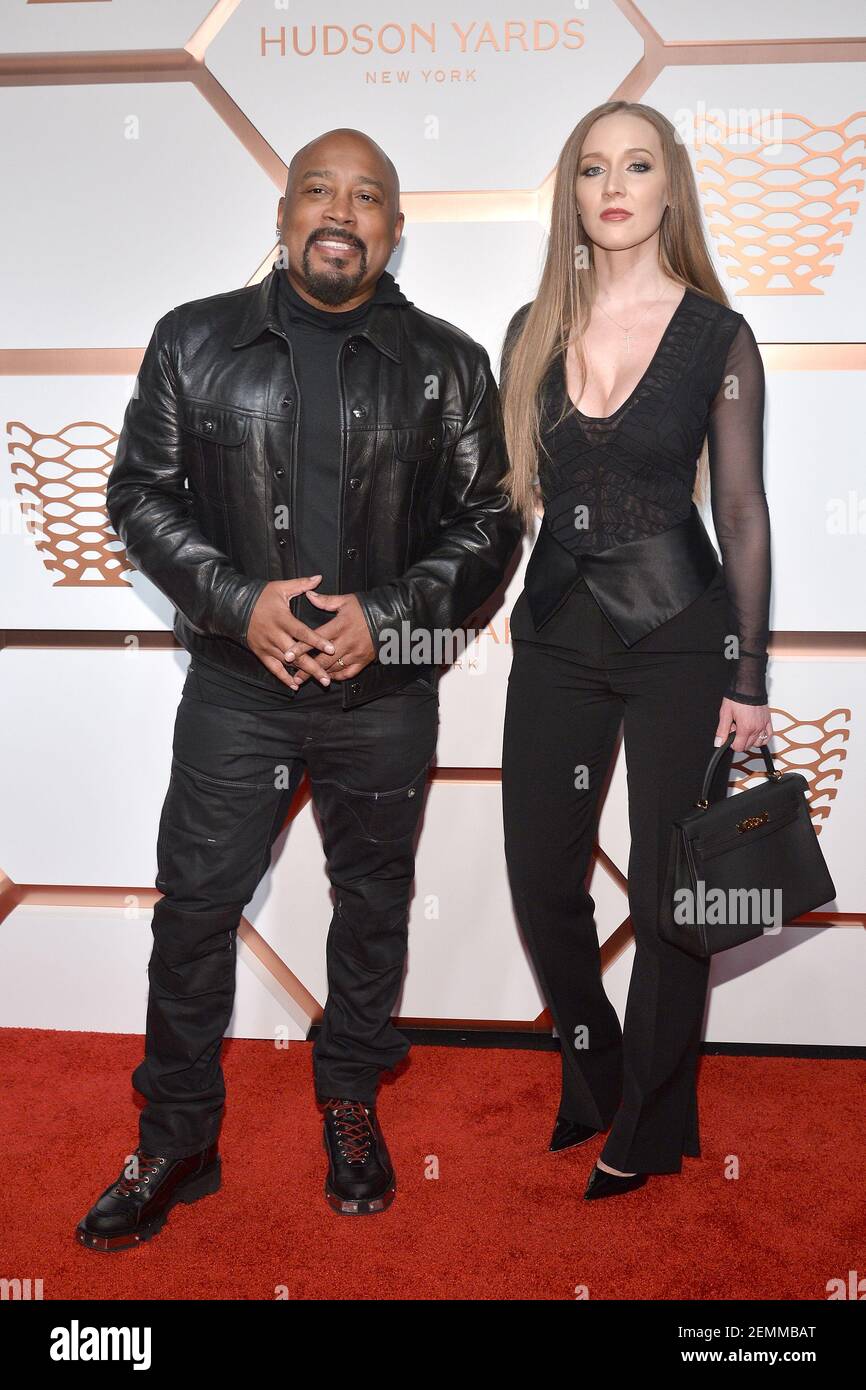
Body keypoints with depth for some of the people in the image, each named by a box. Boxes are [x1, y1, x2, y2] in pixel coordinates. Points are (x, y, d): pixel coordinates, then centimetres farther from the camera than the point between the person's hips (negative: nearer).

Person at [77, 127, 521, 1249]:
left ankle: (351, 1103, 39)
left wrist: (387, 615, -14)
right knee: (195, 905, 5)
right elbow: (140, 492, 3)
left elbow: (487, 525, 1)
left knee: (373, 904, 15)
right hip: (235, 688, 0)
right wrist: (239, 599, -12)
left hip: (387, 695, 1)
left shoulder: (448, 365, 1)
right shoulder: (194, 341, 2)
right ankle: (175, 1139, 26)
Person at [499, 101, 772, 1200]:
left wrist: (748, 677, -4)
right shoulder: (532, 331, 7)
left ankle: (651, 1126, 26)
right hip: (556, 632, 4)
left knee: (667, 892, 4)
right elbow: (510, 488, 12)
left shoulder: (717, 335, -2)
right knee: (541, 881, 8)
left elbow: (741, 512, -1)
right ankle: (592, 1081, 35)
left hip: (680, 634, -3)